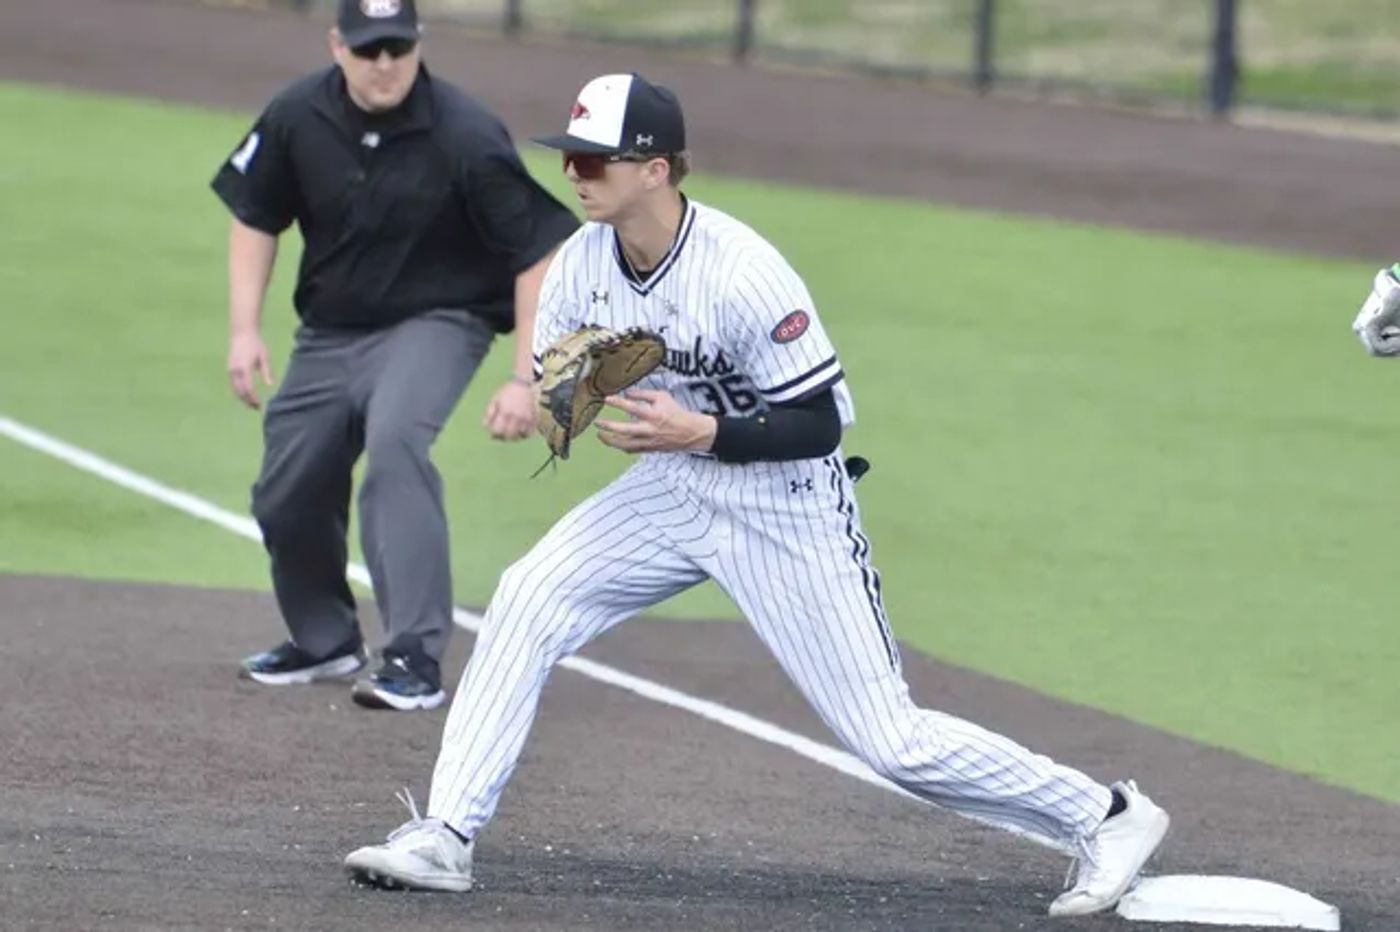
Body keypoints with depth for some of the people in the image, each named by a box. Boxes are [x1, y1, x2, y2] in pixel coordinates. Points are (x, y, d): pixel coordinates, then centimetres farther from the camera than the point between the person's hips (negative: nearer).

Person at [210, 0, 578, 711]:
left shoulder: (468, 139, -23)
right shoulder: (296, 119, -11)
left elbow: (536, 253, -18)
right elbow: (256, 220, 5)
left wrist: (524, 380, -22)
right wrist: (244, 329, -5)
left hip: (437, 324, -5)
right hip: (329, 330, 5)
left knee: (393, 439, -32)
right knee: (285, 494, 8)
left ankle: (416, 654, -31)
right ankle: (325, 640, 38)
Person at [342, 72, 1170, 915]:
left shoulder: (743, 275, -27)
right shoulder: (583, 261, -8)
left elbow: (822, 421, -21)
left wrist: (702, 432, -32)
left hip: (789, 512, -6)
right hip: (674, 492, 6)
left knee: (891, 741, -6)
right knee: (526, 603, -11)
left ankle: (1105, 816, 10)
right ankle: (444, 838, -7)